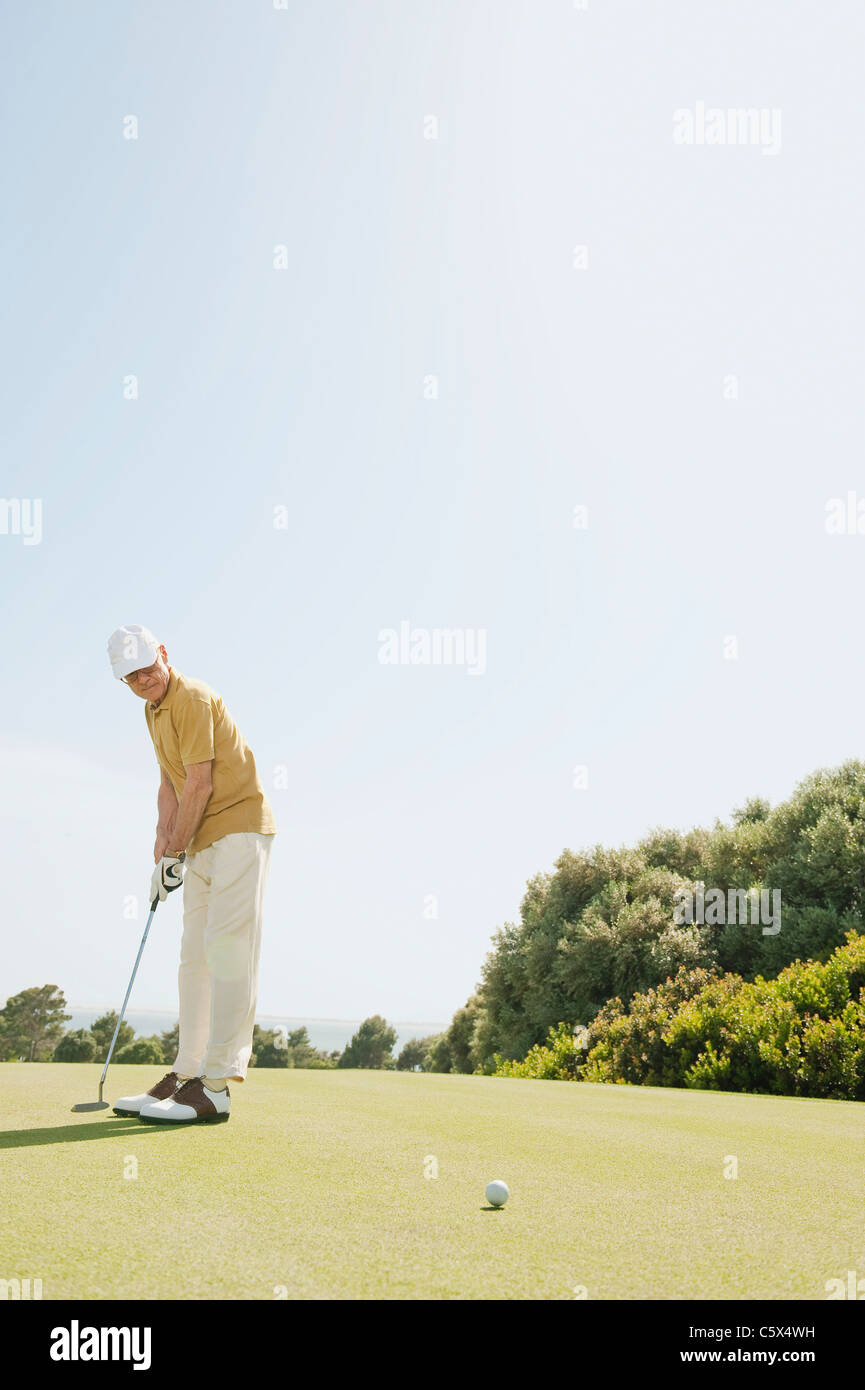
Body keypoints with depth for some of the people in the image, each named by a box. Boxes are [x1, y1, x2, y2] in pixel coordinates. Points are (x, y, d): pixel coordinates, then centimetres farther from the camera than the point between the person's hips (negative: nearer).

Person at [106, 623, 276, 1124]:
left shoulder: (193, 698, -14)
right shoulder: (155, 709, 16)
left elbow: (201, 784, -18)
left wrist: (174, 855, -12)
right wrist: (162, 846, 6)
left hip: (240, 826, -10)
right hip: (204, 840, 10)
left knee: (227, 948, -13)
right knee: (195, 956, 9)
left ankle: (216, 1086, -14)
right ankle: (188, 1075, 15)